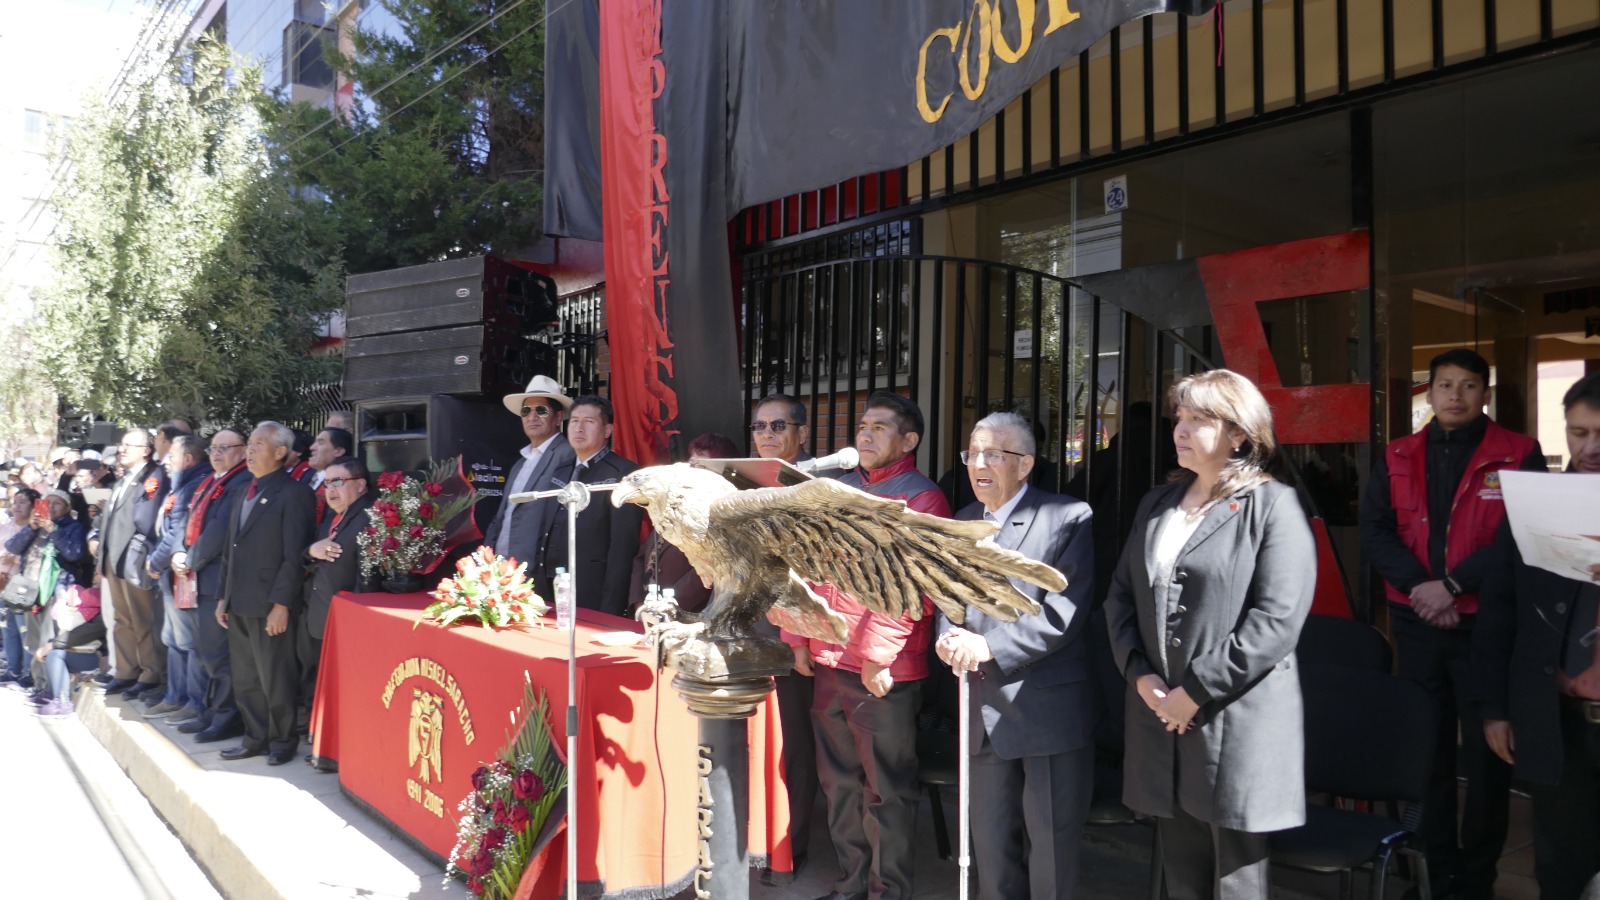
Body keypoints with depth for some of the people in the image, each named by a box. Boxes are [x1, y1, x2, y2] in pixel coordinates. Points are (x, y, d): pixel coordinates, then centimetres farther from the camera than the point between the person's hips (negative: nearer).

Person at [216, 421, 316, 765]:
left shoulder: (294, 494, -12)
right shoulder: (248, 493, 15)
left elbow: (294, 555, -17)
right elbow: (232, 550, 18)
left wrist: (281, 604, -19)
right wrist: (224, 596, 14)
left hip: (270, 607, -9)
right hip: (239, 605, 9)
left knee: (275, 679, 3)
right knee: (245, 679, 16)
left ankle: (283, 741, 18)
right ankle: (256, 739, 28)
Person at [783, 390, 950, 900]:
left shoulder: (922, 499, -7)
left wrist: (878, 656, -19)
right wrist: (799, 638, 10)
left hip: (884, 670, -7)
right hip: (828, 662, 7)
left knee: (885, 790, 4)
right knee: (839, 781, 16)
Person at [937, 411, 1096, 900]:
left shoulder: (1068, 518, -9)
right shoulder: (965, 521, 13)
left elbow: (1064, 609, -17)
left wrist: (991, 646, -21)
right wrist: (948, 635, -8)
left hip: (1048, 708, -6)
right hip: (986, 707, 6)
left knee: (1052, 844, 5)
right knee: (991, 841, 17)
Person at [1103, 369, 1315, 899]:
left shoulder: (1275, 505, -5)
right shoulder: (1156, 504, 15)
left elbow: (1277, 619, -15)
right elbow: (1120, 596, 11)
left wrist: (1196, 691, -16)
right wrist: (1141, 676, -5)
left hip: (1236, 725, -6)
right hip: (1161, 717, 6)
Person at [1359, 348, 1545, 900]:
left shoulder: (1518, 456, -2)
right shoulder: (1397, 460, 7)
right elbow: (1373, 533, 0)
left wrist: (1452, 584, -18)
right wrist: (1417, 587, -14)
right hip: (1416, 623, 3)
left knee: (1487, 752, 4)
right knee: (1424, 748, 11)